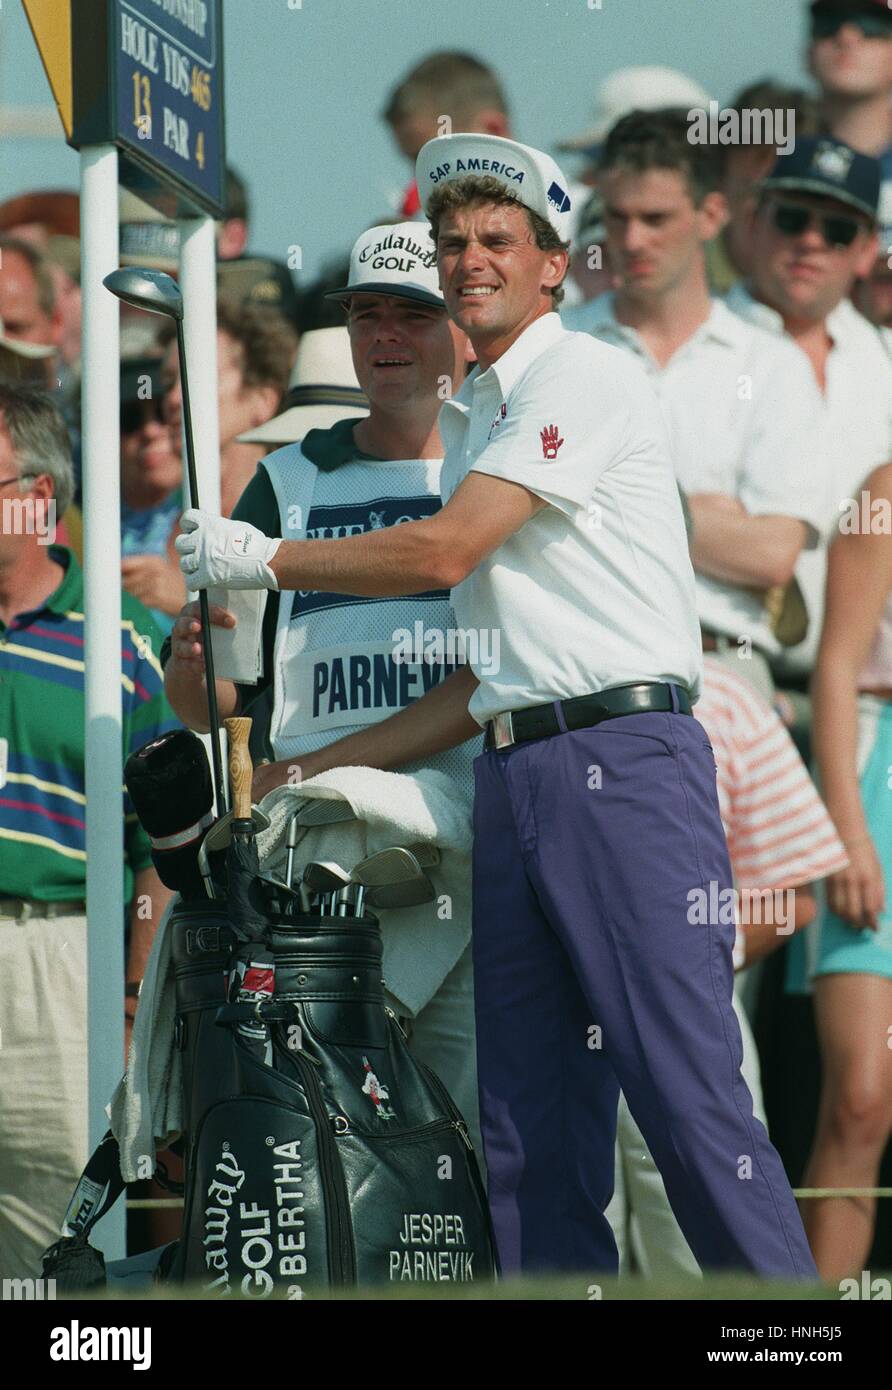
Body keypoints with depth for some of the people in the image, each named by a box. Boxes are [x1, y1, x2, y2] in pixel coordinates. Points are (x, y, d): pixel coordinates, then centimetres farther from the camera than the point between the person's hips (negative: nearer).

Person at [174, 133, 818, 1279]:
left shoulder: (584, 378, -2)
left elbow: (443, 552, -11)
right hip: (514, 781, 9)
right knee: (531, 1128, 2)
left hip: (623, 765, -9)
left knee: (689, 1098, -15)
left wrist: (259, 560, 0)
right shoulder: (470, 420, 24)